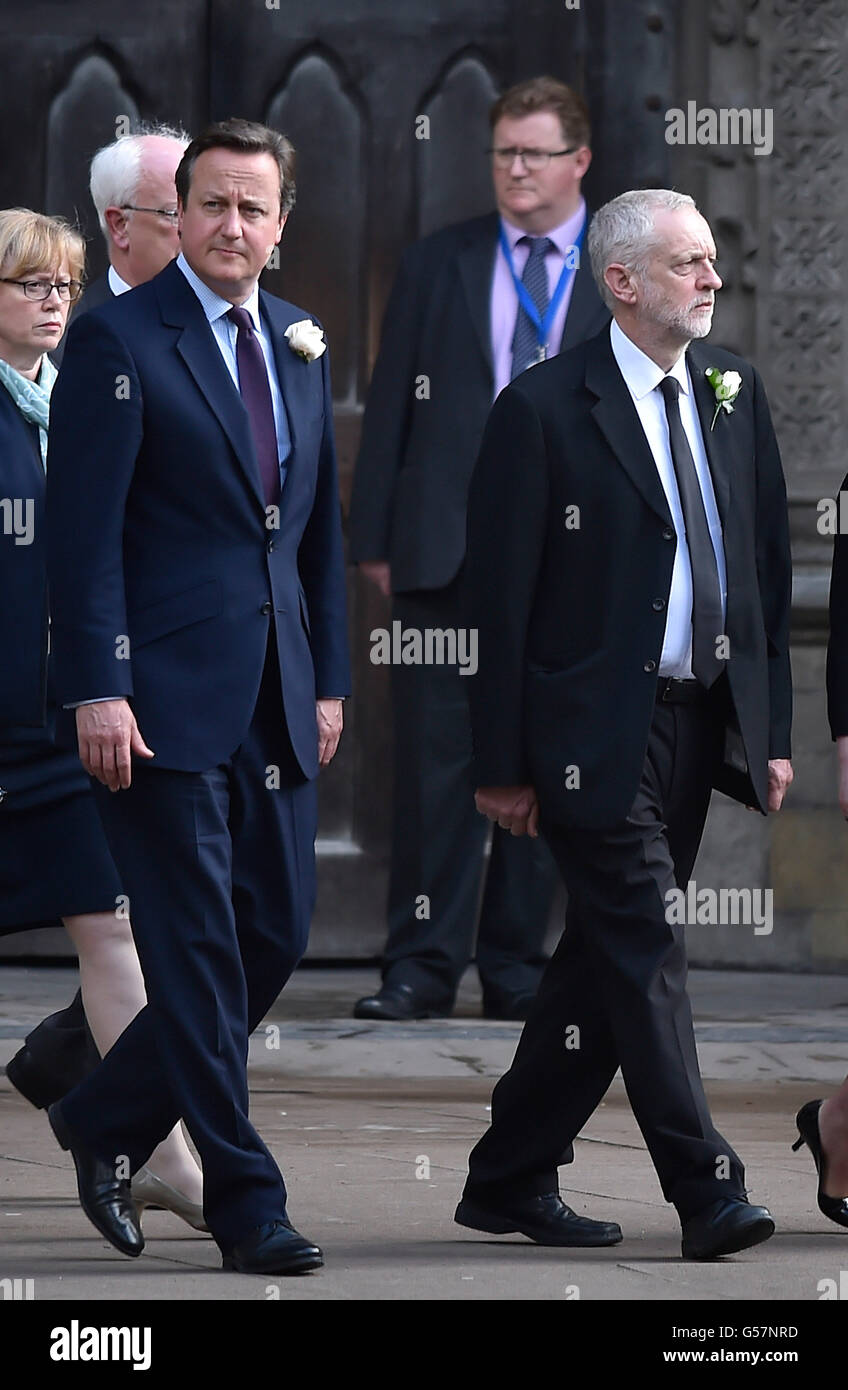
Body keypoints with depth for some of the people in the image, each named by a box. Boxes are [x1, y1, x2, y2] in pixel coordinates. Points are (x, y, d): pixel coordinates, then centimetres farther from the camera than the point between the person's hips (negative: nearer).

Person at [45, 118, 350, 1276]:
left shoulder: (300, 345, 15)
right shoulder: (118, 342, -6)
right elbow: (84, 530, -10)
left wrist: (329, 677, 15)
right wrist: (98, 690, -16)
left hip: (275, 701, 7)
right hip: (166, 699, -7)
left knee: (278, 937, 8)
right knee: (199, 950, -4)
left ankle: (105, 1123, 25)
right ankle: (246, 1202, 1)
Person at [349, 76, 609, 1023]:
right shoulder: (436, 266, 10)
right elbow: (392, 406, 8)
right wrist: (375, 538, 2)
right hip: (445, 551, 0)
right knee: (434, 760, -3)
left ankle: (514, 970, 12)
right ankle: (422, 968, 0)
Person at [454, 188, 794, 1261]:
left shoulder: (734, 389, 9)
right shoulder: (545, 408, -8)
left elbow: (767, 563, 14)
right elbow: (500, 598, -7)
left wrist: (772, 727, 9)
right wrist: (504, 763, -8)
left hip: (703, 721, 6)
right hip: (598, 732, -6)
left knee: (607, 960, 11)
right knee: (646, 951, -10)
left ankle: (511, 1181, 20)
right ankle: (706, 1191, -9)